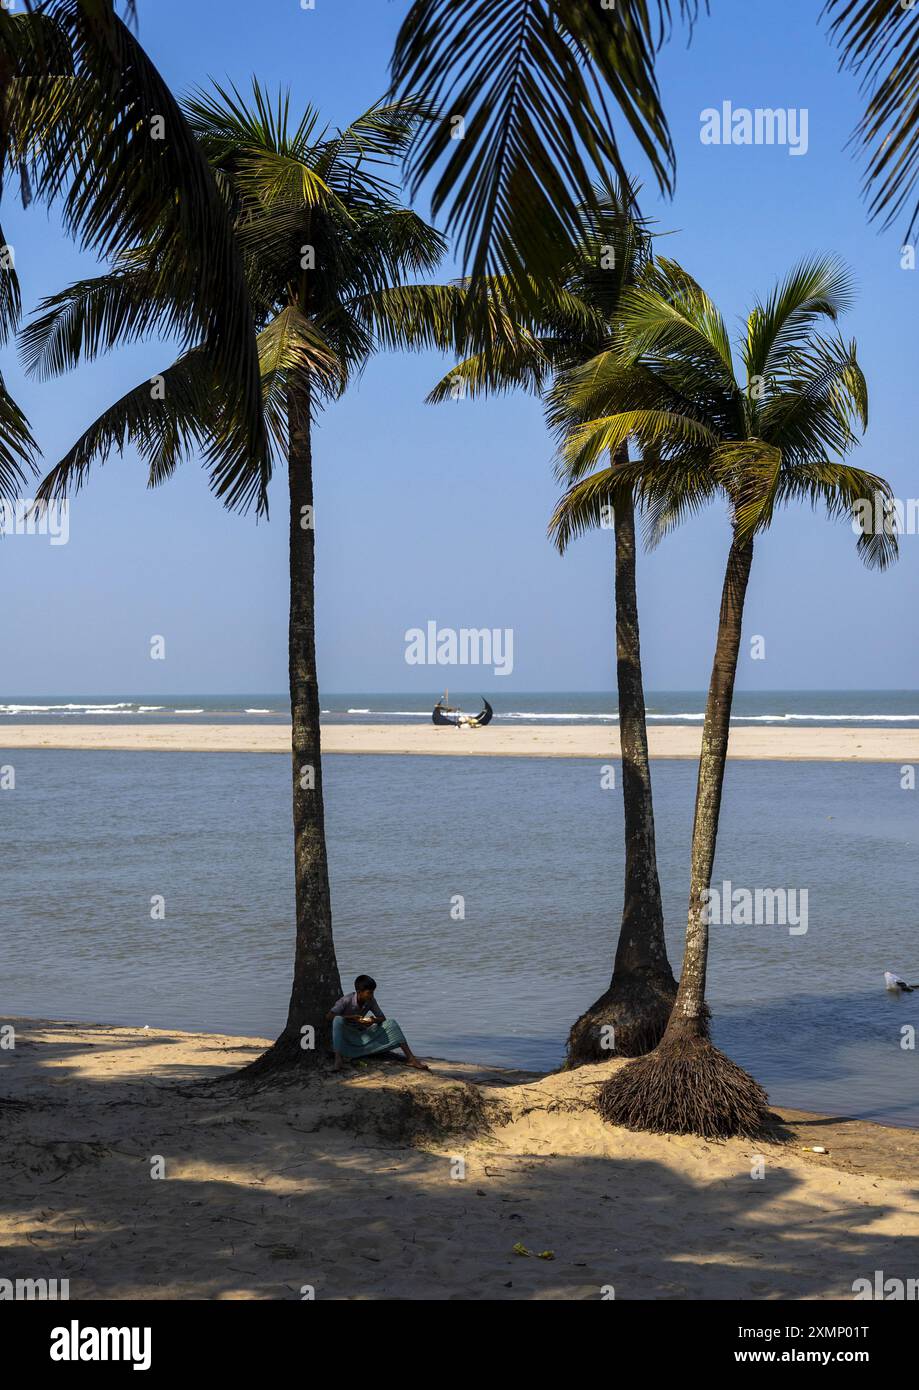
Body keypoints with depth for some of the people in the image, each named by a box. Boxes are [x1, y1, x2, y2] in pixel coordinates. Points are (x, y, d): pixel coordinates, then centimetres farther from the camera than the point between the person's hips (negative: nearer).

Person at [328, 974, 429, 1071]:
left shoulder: (371, 1001, -5)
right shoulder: (347, 1000, -19)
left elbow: (382, 1018, 1)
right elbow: (329, 1016, -24)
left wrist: (374, 1020, -24)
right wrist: (352, 1017, -29)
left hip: (363, 1034, 5)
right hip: (347, 1035, -5)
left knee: (391, 1023, -12)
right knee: (338, 1020, -38)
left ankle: (410, 1058, -20)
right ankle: (338, 1058, -43)